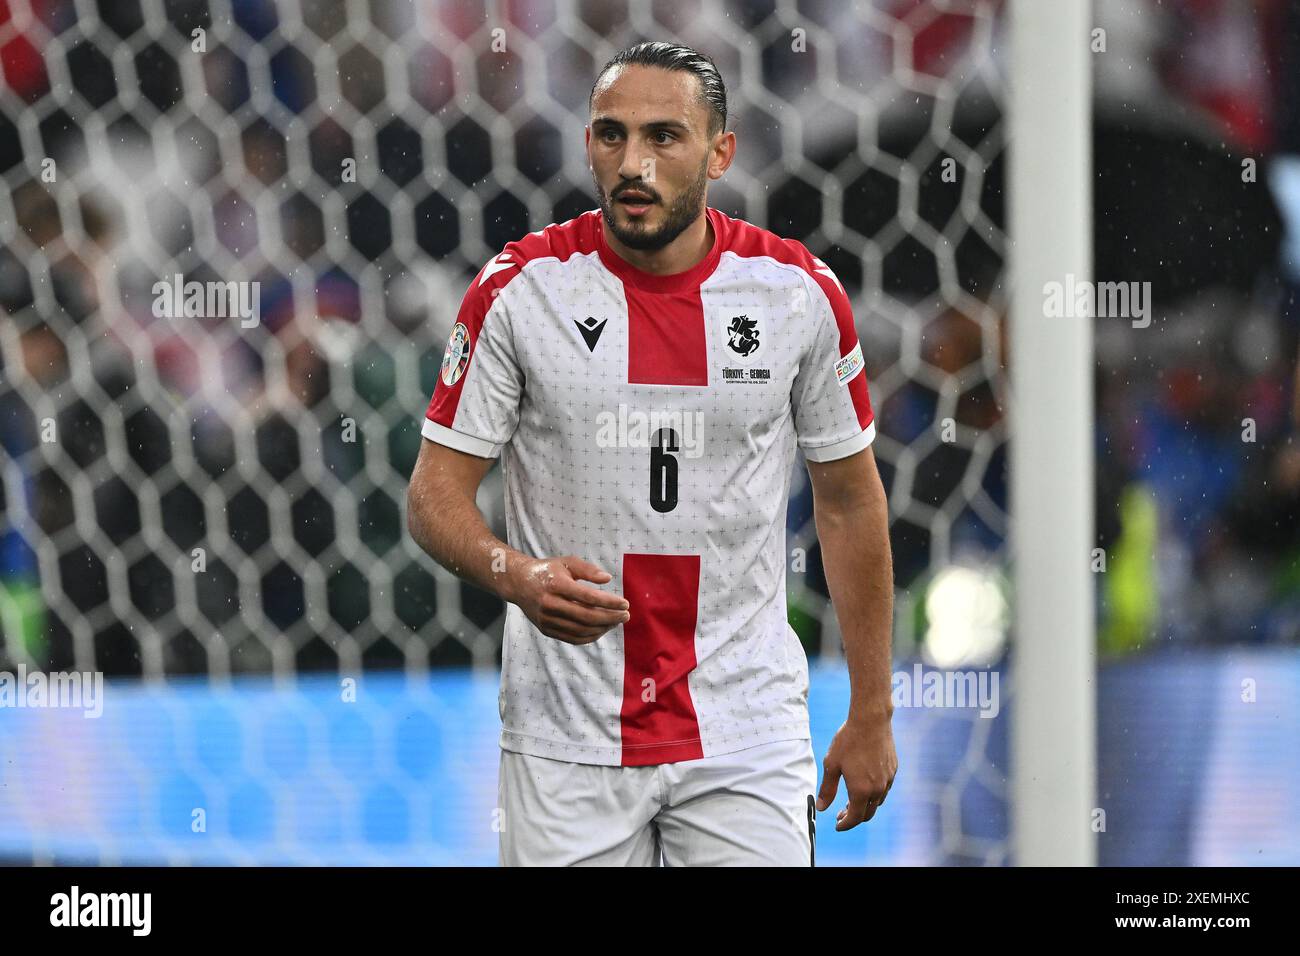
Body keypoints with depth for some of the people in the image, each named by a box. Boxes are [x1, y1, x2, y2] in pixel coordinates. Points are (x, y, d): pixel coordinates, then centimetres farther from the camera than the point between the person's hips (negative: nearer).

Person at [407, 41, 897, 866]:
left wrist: (872, 714, 9)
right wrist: (517, 575, -24)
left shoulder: (801, 294, -1)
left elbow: (849, 499, 8)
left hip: (745, 731, 1)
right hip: (568, 737, -1)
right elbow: (435, 493, -2)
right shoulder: (518, 291, -5)